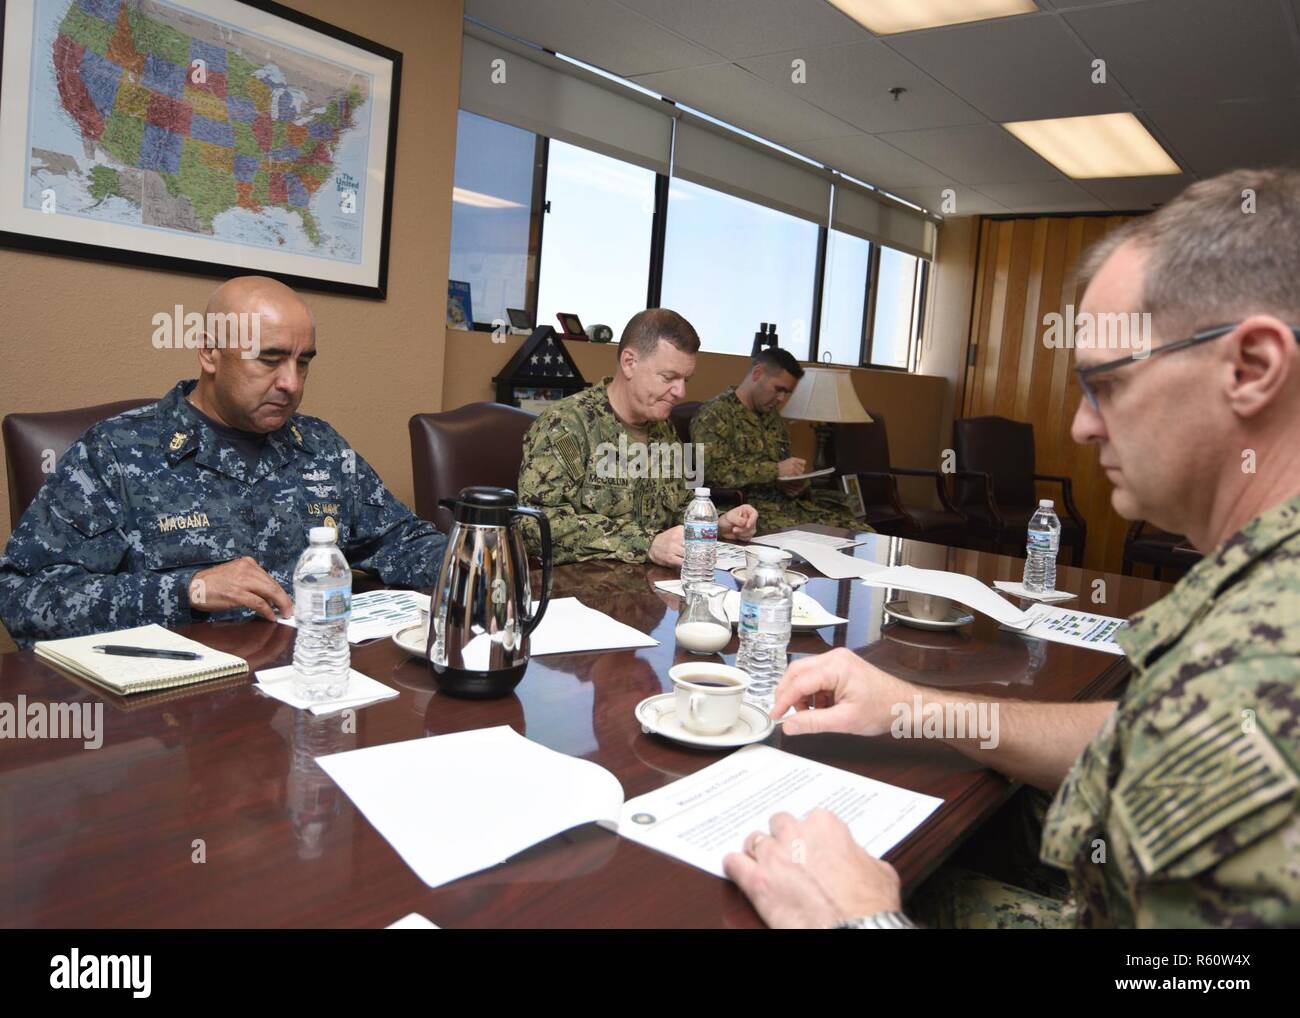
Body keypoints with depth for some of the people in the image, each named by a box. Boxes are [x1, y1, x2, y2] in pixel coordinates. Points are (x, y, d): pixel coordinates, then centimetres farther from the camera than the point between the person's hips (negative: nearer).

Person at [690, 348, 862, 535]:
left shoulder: (774, 418, 23)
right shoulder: (715, 414, -3)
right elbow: (713, 470, -16)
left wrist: (800, 485, 4)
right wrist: (775, 469, -18)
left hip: (790, 504, 8)